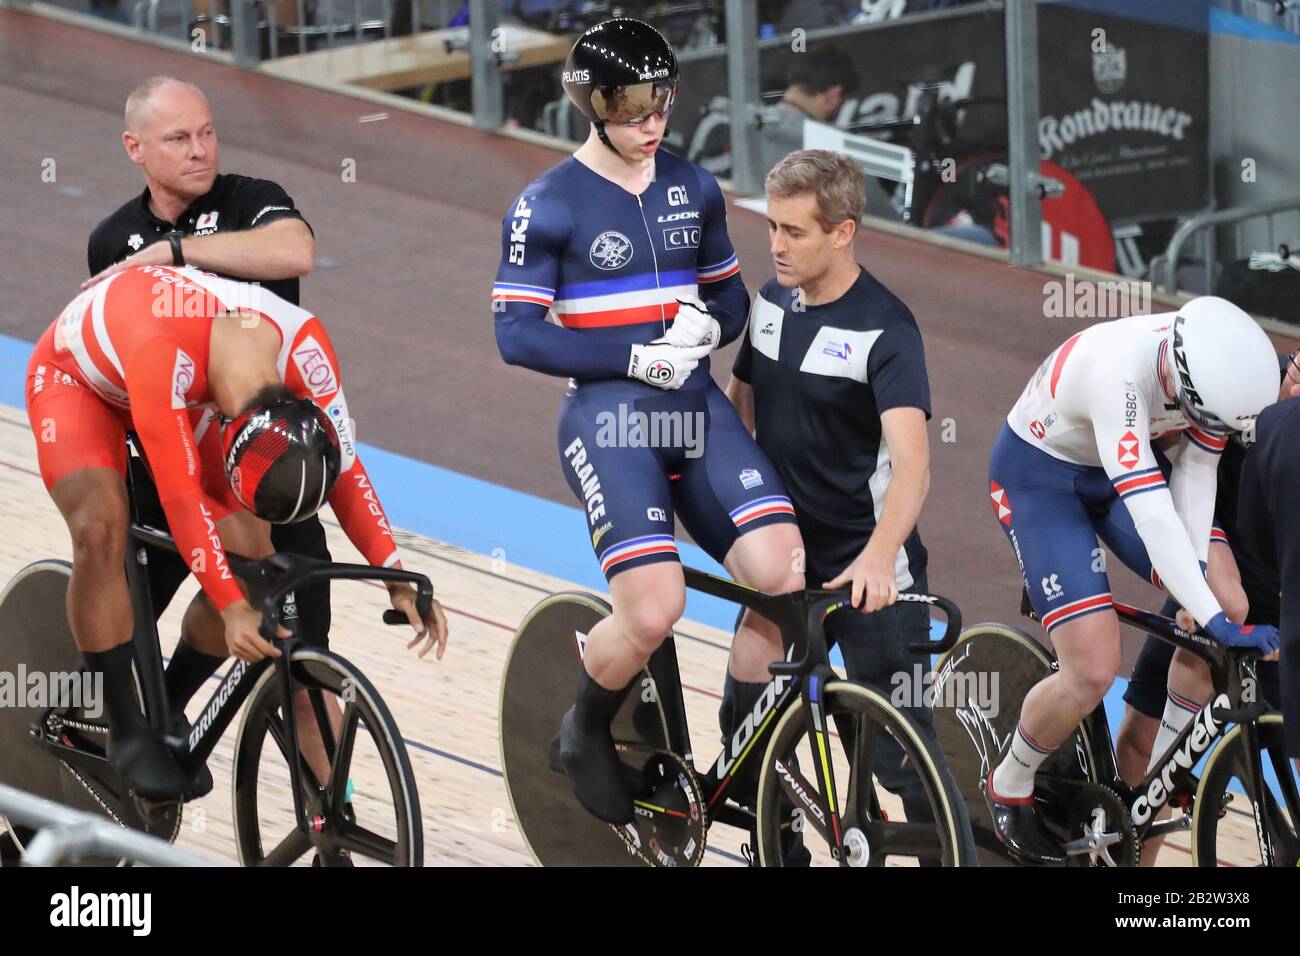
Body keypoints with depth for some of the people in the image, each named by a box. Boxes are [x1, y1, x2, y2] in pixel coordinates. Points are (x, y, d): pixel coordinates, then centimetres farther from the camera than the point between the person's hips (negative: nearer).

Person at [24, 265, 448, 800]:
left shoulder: (305, 346, -31)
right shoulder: (162, 351, -47)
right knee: (101, 533, -30)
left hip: (191, 394, 5)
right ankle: (127, 733, -15)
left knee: (250, 557, -12)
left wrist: (397, 579, -25)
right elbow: (180, 495, -44)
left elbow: (346, 471, -19)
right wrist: (232, 610, -48)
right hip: (77, 375, -4)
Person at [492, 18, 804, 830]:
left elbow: (731, 294, 21)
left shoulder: (695, 190, 10)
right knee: (655, 609, -21)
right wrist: (635, 357, -15)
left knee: (785, 574, -18)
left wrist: (711, 322, -3)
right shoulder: (549, 206, -4)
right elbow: (517, 335, -8)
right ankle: (587, 734, 11)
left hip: (694, 406, 4)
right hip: (607, 414, -4)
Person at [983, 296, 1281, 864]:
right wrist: (1213, 621, -47)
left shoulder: (1219, 362, -22)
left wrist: (1198, 570, -21)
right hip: (1039, 475, -6)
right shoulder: (1118, 370, -41)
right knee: (1094, 672, -18)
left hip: (1123, 466, 6)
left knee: (1233, 609, -12)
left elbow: (1195, 472, -9)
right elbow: (1147, 508, -45)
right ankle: (1008, 790, 11)